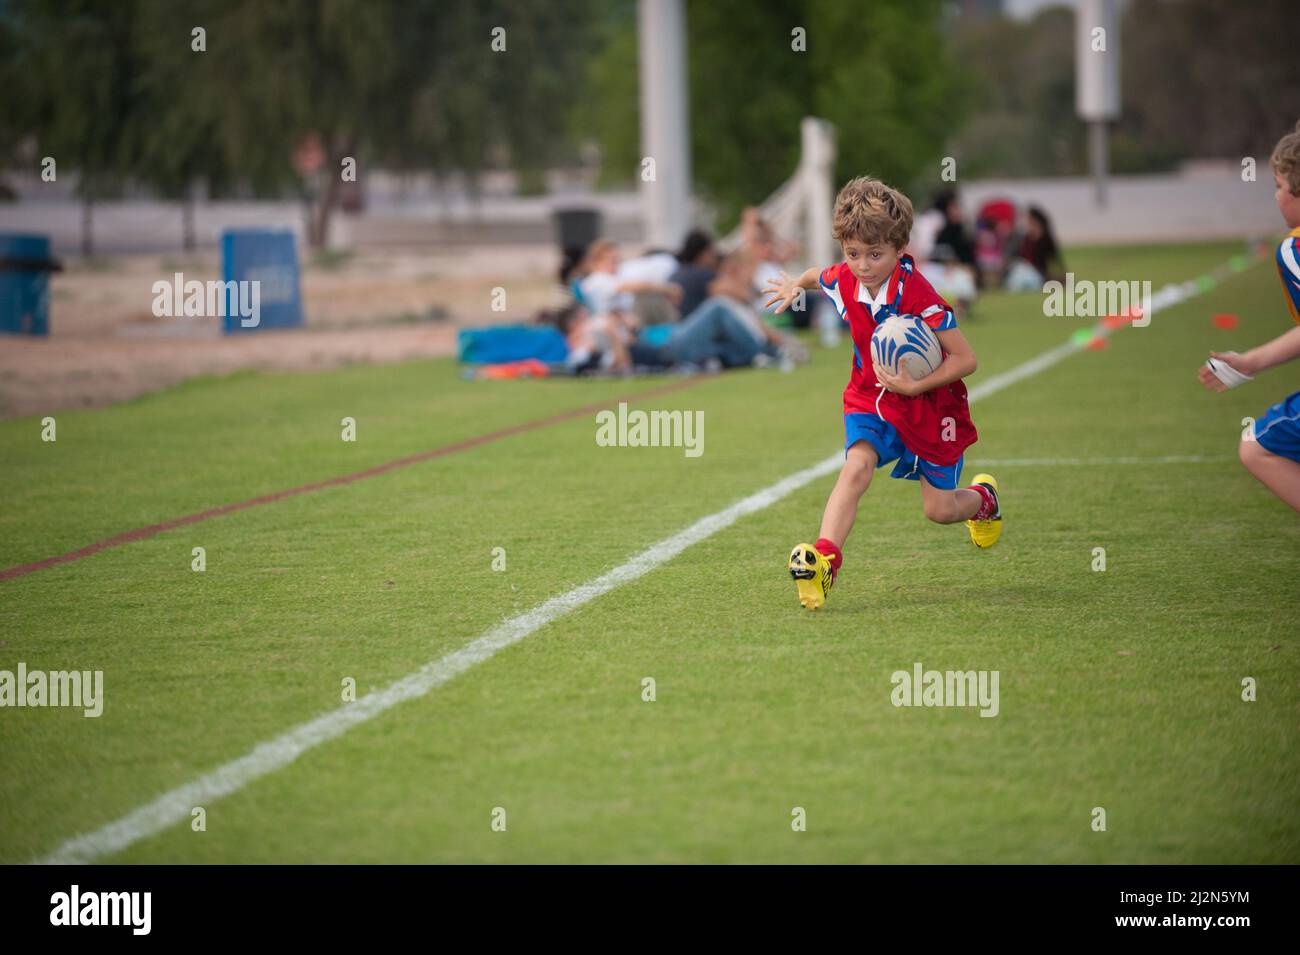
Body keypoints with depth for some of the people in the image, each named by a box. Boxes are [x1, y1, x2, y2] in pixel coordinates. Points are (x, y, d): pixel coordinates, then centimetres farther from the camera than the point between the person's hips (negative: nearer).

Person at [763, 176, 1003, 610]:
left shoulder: (917, 295, -29)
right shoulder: (842, 281, -11)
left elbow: (965, 359, -26)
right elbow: (817, 275, 18)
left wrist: (914, 386, -32)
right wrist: (795, 285, 35)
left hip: (927, 403, -3)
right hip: (870, 399, 3)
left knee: (940, 510, 7)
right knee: (856, 466, -26)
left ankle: (983, 498, 43)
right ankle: (824, 559, -38)